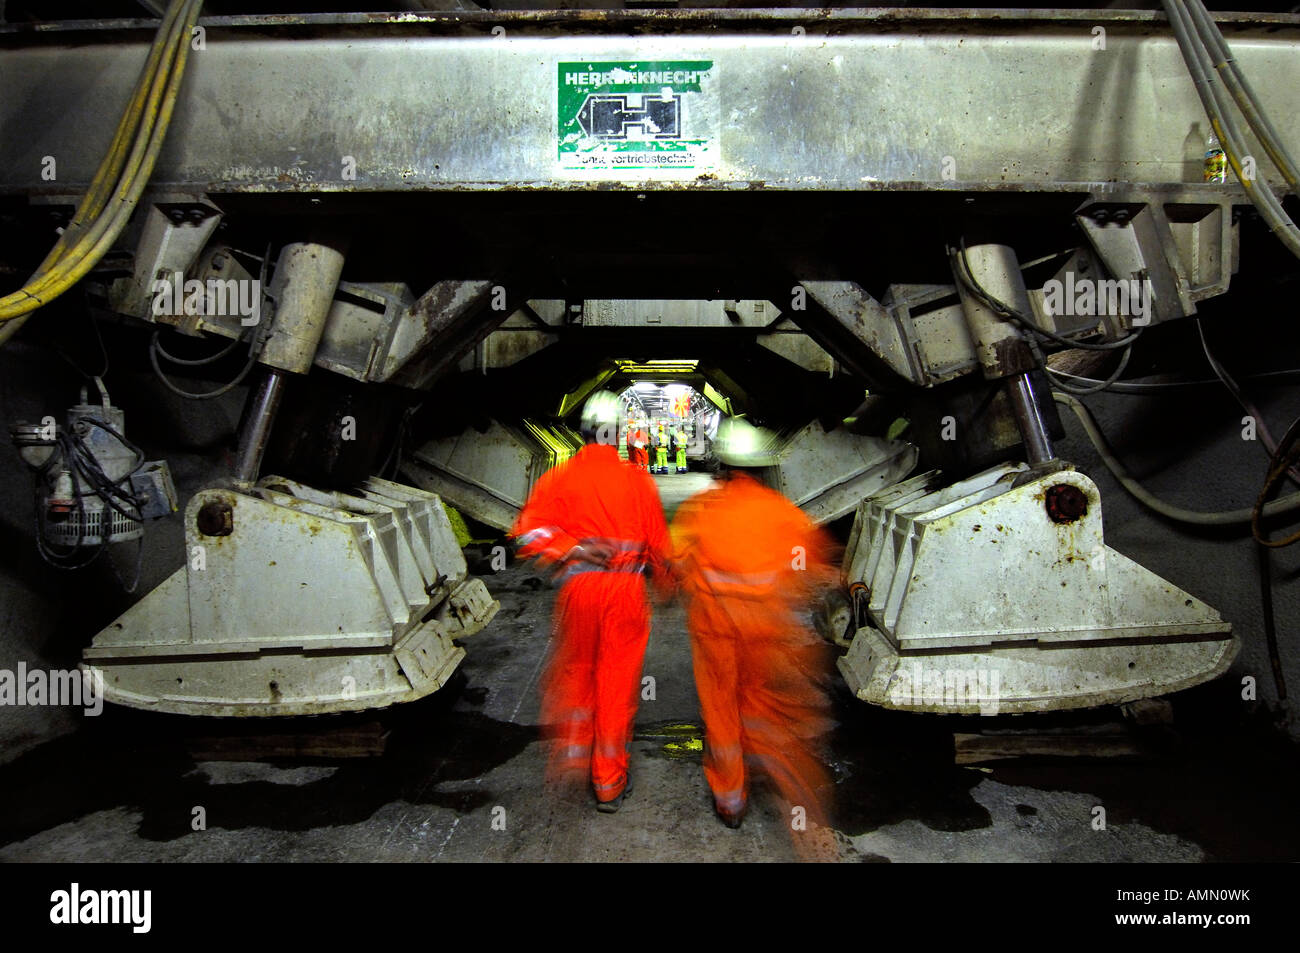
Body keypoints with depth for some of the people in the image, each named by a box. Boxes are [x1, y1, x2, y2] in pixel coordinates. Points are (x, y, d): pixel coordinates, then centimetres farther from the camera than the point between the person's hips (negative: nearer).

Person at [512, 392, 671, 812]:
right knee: (617, 682, 8)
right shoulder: (637, 479, 1)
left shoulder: (560, 477, 1)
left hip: (578, 587, 0)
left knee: (576, 670, 22)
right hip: (627, 589, 0)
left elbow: (529, 531, -13)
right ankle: (609, 784, 17)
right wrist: (665, 583, 20)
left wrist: (574, 549, -13)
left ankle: (572, 755, 17)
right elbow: (658, 541, 5)